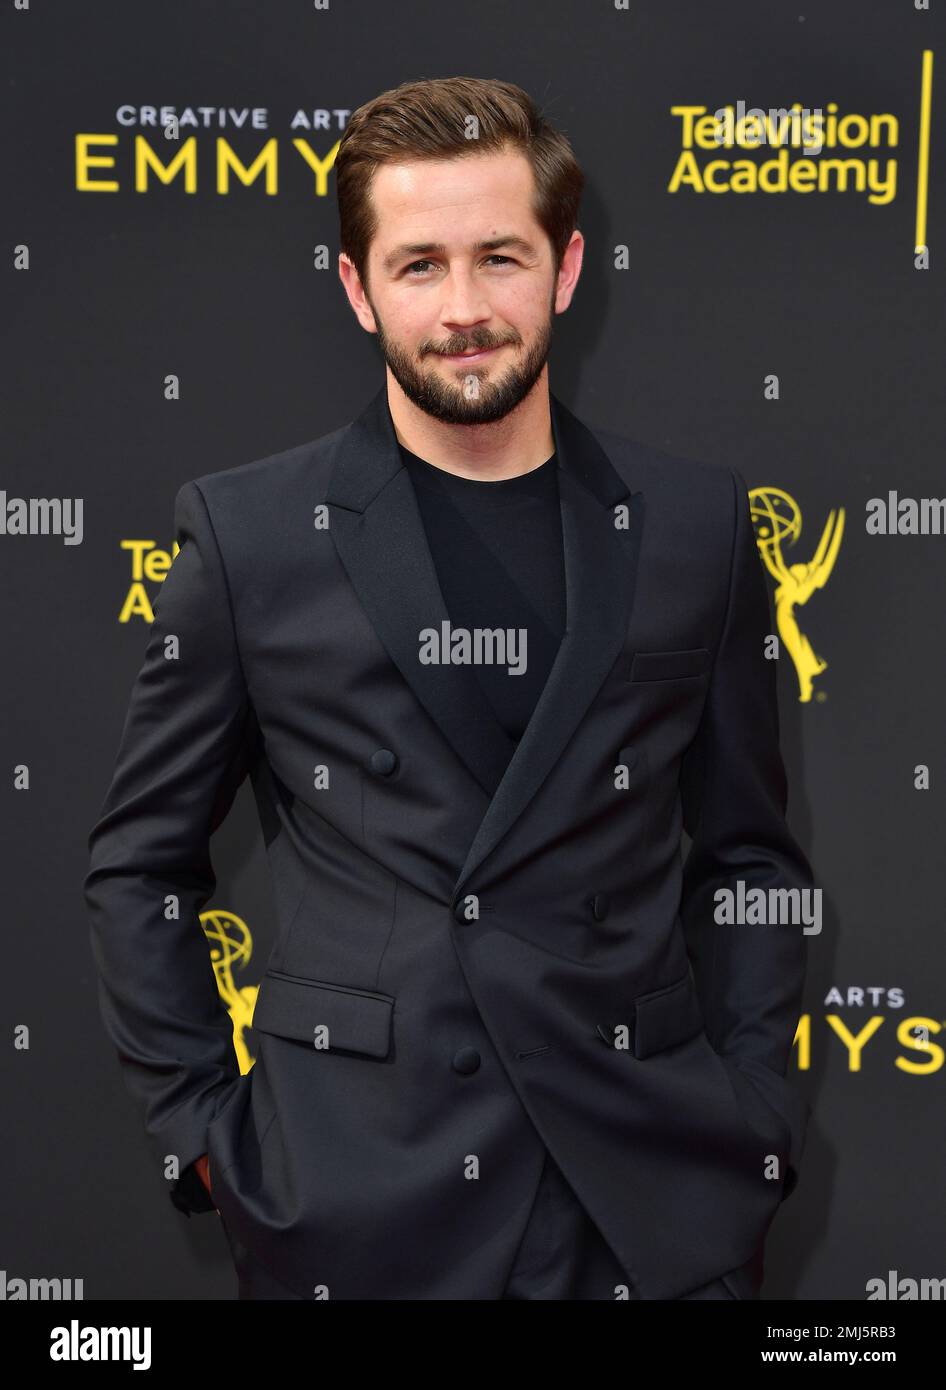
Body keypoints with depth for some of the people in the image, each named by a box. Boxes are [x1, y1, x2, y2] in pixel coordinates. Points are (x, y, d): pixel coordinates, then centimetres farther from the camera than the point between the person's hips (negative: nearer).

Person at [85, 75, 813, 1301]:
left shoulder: (695, 527, 2)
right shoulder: (247, 535, -2)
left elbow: (747, 855, 8)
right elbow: (139, 864, 4)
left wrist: (754, 1130, 2)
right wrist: (201, 1126, -1)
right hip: (351, 1207, -1)